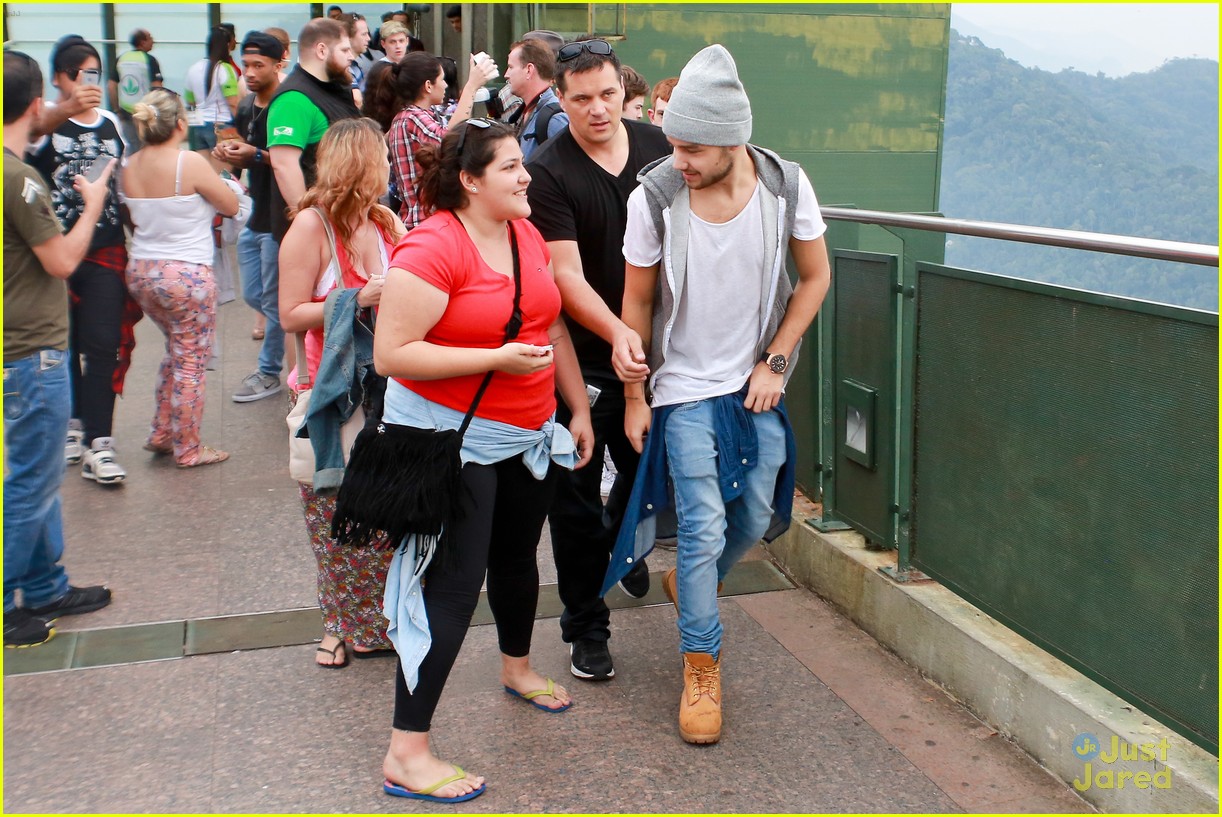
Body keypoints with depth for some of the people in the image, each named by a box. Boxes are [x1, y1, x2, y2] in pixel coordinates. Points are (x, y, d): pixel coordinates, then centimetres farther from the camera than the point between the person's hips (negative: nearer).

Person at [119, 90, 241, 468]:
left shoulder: (130, 166, 2)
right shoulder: (191, 163, -16)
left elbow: (133, 217, 13)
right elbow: (231, 206, -5)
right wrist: (227, 184, 13)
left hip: (141, 270, 7)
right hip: (186, 274, -7)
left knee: (177, 350, 25)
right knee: (191, 361, 6)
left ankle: (162, 434, 30)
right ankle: (187, 449, 15)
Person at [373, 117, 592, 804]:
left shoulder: (527, 235, 5)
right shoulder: (432, 249, -20)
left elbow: (553, 327, 14)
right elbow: (392, 354, -25)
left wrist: (579, 409, 14)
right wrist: (498, 358, -26)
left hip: (526, 434, 8)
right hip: (451, 439, -8)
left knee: (517, 558, 25)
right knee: (452, 586, -7)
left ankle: (518, 667, 52)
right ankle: (407, 754, 3)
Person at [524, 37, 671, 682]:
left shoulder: (657, 148, 1)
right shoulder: (548, 173, -13)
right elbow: (567, 275, -19)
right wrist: (619, 334, -33)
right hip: (583, 360, -4)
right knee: (576, 496, 4)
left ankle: (620, 548, 52)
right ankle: (586, 628, 19)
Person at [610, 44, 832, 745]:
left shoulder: (786, 186, -12)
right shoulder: (654, 197, -16)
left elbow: (815, 277, 2)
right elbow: (638, 301, -5)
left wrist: (775, 363, -5)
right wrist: (635, 397, -2)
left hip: (759, 382, 3)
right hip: (686, 388, -3)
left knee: (757, 516, 12)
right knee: (703, 528, -6)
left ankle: (691, 584, 44)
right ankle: (701, 665, 13)